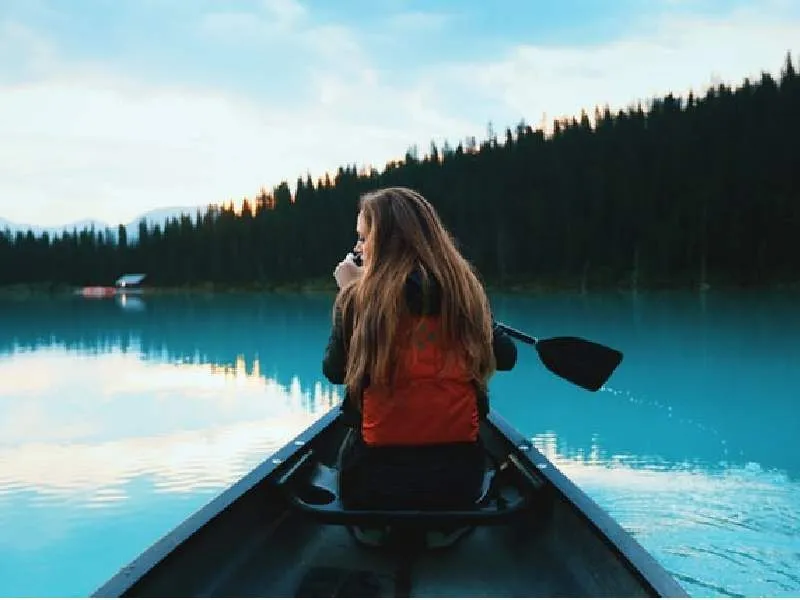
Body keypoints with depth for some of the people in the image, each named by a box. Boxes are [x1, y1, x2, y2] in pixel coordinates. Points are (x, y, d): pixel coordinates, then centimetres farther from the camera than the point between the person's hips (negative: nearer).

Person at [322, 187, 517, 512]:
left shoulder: (358, 298, -11)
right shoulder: (466, 291, -3)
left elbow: (334, 372, 6)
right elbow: (506, 357, 11)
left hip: (375, 484, -2)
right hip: (459, 480, 2)